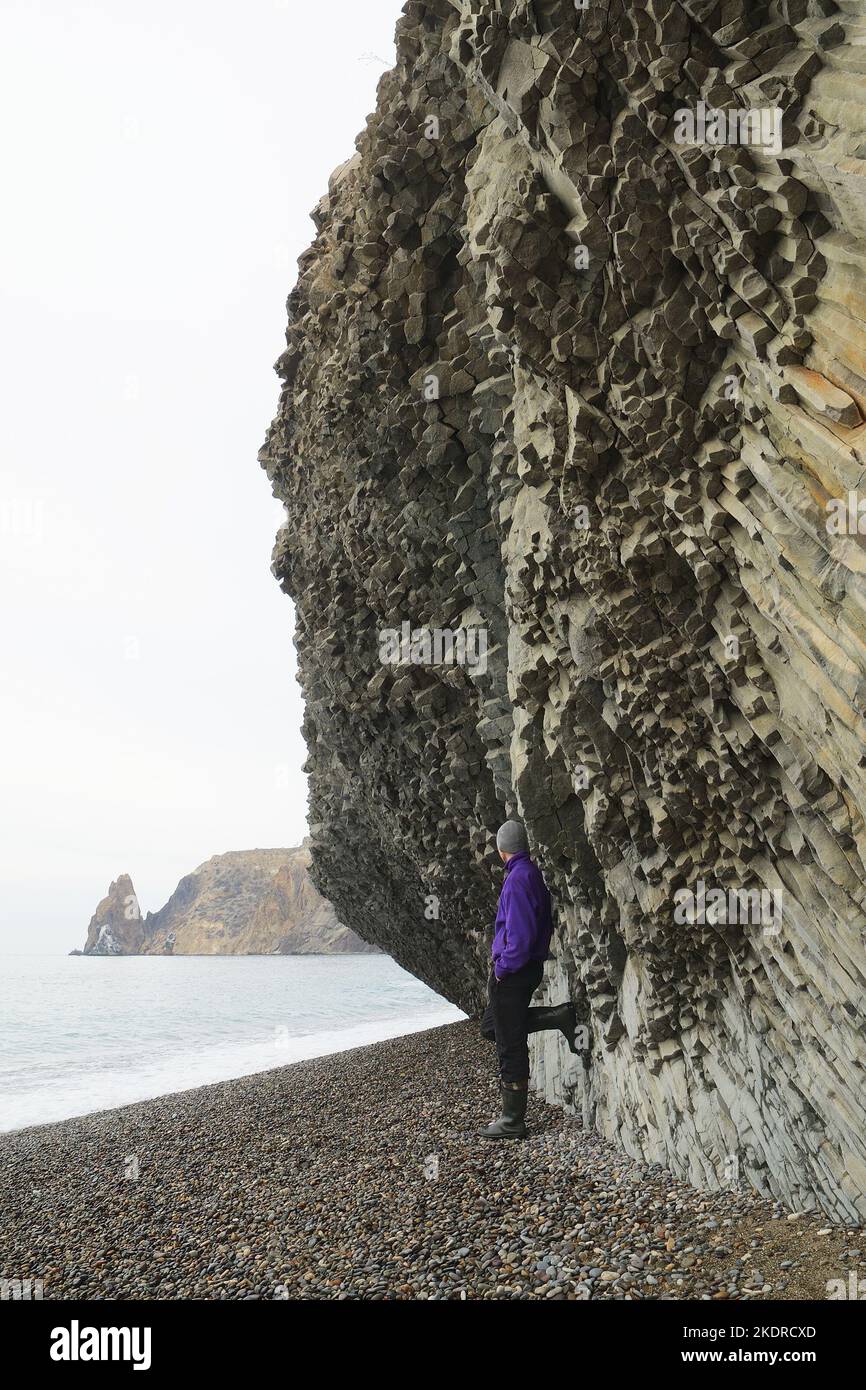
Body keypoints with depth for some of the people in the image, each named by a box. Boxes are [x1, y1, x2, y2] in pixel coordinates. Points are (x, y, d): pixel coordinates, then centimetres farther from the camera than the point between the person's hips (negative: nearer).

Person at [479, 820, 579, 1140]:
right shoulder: (533, 873, 11)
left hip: (512, 972, -10)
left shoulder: (518, 878, -18)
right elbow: (545, 926, 18)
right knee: (492, 1027, 21)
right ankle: (559, 1017, 11)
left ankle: (513, 1121, 7)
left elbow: (521, 934, -25)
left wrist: (503, 967, -15)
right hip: (531, 967, 10)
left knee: (510, 1045, -1)